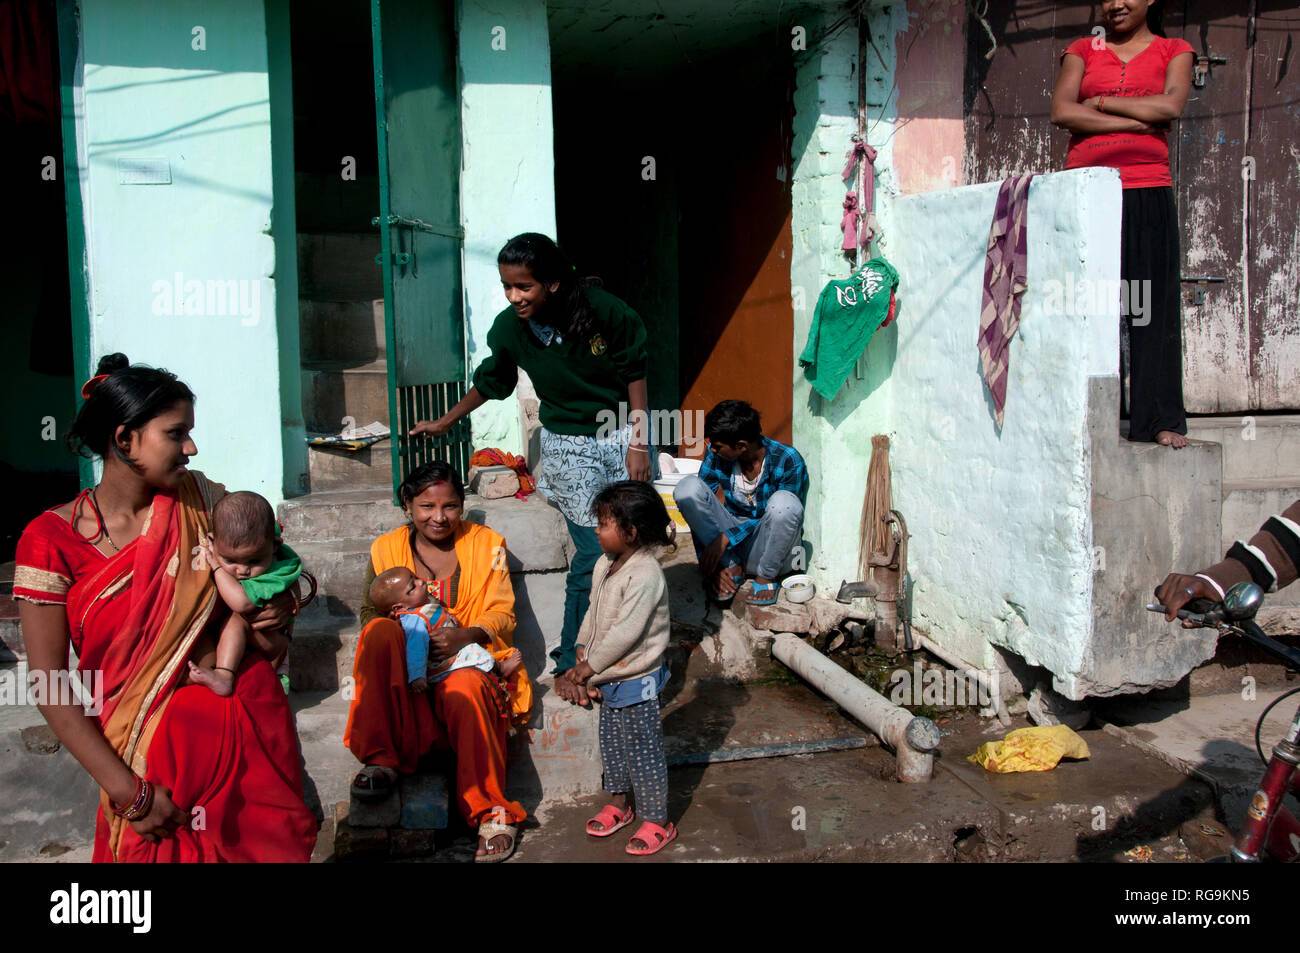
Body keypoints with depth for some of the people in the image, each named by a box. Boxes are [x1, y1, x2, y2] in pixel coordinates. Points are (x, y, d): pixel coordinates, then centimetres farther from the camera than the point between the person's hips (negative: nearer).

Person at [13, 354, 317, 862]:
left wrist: (280, 606, -7)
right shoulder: (51, 539, -11)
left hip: (250, 716, 3)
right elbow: (49, 683, -11)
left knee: (272, 845, 14)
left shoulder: (200, 499, -2)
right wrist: (127, 791, -14)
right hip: (152, 743, -3)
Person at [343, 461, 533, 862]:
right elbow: (369, 614, 10)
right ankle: (381, 760, -29)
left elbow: (502, 614, 2)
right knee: (382, 631, -30)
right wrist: (396, 642, -13)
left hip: (467, 661, -2)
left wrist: (466, 636, -20)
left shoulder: (485, 544, 9)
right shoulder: (386, 549, 13)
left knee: (465, 690, -37)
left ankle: (492, 814, -25)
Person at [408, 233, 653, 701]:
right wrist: (444, 422, 24)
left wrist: (639, 443, -7)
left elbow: (634, 372, -5)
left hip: (622, 435, 1)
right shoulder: (510, 329, -8)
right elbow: (490, 381, 12)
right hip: (569, 446, -1)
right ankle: (569, 662, 10)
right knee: (594, 553, -6)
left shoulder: (602, 309, -15)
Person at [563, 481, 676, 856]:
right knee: (611, 744, 21)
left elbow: (625, 632, -26)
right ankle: (618, 803, 40)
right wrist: (582, 656, 4)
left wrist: (589, 666, -19)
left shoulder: (645, 575, -26)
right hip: (611, 678, 9)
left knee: (642, 751, 3)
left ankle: (657, 823, 17)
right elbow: (593, 614, 11)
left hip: (637, 681, -9)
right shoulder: (605, 564, 3)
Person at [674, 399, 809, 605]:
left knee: (783, 501, -36)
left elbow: (779, 517, -16)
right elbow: (696, 505, -7)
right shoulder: (716, 455, -10)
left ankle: (766, 576, -10)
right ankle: (732, 568, -11)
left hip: (769, 546, -3)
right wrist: (709, 564, -15)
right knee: (688, 487, -20)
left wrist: (726, 537, -25)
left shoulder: (788, 461, -19)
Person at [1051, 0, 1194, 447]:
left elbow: (1170, 106, -5)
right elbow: (1061, 112, -2)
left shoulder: (1174, 51, 16)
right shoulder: (1082, 51, 17)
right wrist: (1136, 120, -5)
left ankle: (1161, 419, -1)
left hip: (1147, 192, 0)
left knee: (1151, 304, -4)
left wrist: (1099, 101, 0)